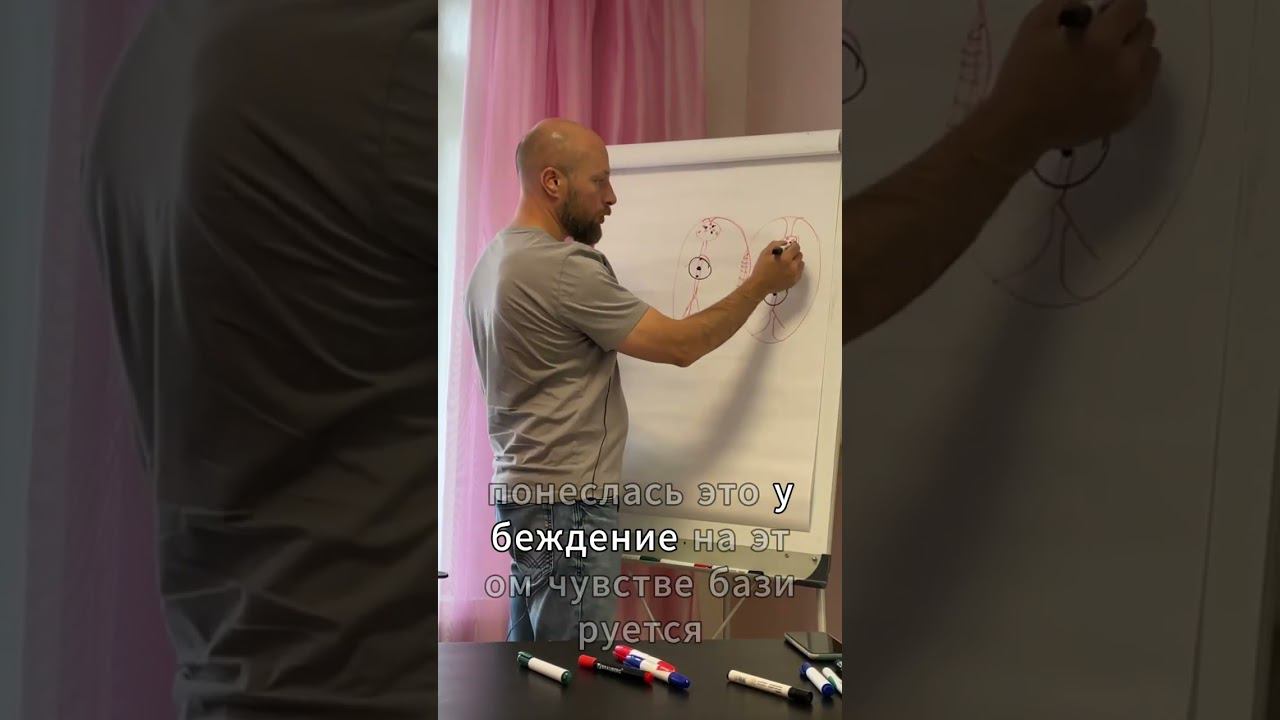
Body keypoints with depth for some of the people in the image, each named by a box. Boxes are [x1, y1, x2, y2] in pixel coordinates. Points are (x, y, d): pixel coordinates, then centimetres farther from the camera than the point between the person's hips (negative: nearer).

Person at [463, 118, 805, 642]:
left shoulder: (493, 258, 11)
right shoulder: (563, 268, -20)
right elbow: (681, 346, -16)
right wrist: (760, 284, -4)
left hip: (522, 488, 10)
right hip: (568, 502, -10)